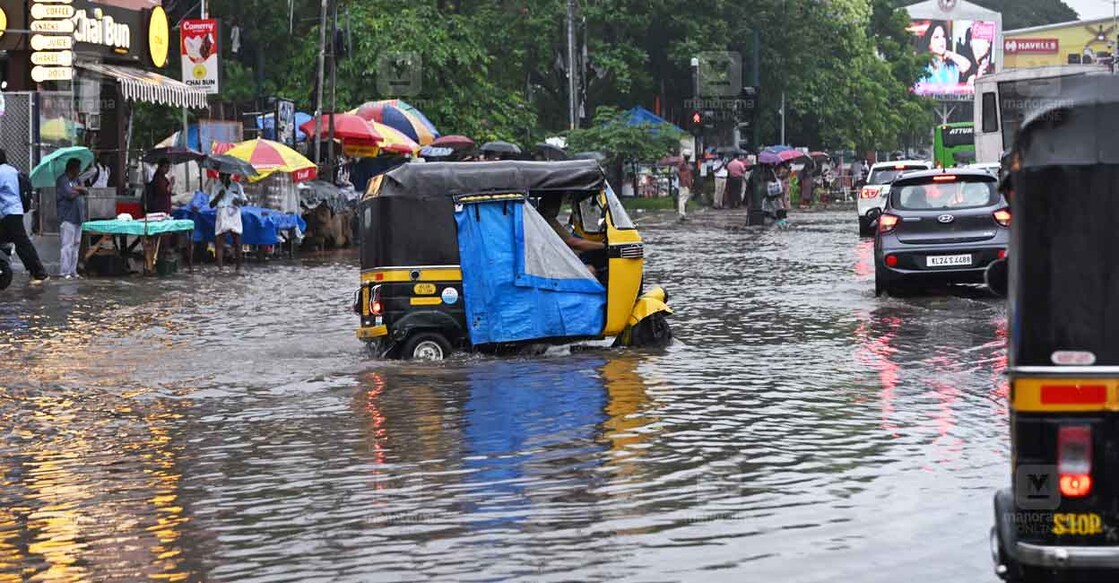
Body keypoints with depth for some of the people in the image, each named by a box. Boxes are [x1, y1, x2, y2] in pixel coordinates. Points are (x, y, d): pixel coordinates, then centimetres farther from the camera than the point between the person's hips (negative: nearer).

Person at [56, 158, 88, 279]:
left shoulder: (77, 179, 17)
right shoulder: (62, 180, -9)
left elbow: (86, 191, 7)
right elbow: (70, 195, -20)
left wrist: (78, 188, -10)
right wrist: (79, 191, 0)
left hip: (77, 218, 9)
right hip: (67, 218, -9)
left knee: (76, 245, 10)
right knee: (67, 245, -10)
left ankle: (73, 271, 15)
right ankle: (64, 272, -10)